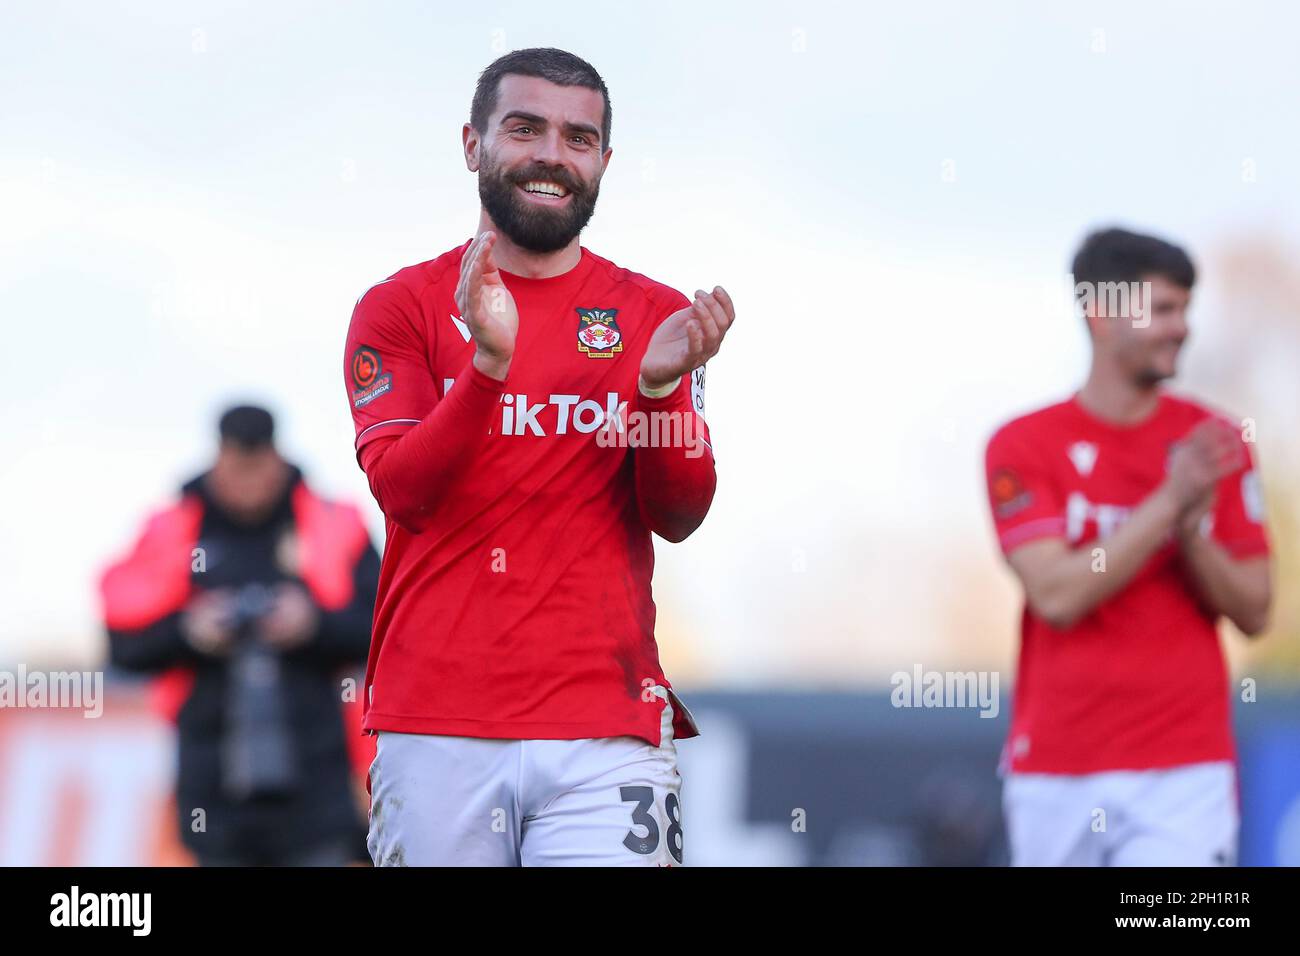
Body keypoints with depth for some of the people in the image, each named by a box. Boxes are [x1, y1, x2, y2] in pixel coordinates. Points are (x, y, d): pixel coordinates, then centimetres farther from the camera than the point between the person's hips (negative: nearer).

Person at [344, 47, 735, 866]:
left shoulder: (655, 317, 11)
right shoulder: (403, 307, 7)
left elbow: (680, 517, 2)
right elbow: (402, 493, -7)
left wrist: (660, 385, -16)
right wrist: (488, 364, -22)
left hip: (605, 735, 0)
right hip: (435, 728, 0)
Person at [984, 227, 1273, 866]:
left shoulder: (1215, 442, 5)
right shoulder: (1022, 447, -1)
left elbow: (1253, 612, 4)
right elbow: (1056, 595, -14)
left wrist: (1192, 528, -14)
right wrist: (1168, 502, -18)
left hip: (1185, 772, 0)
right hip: (1055, 776, 0)